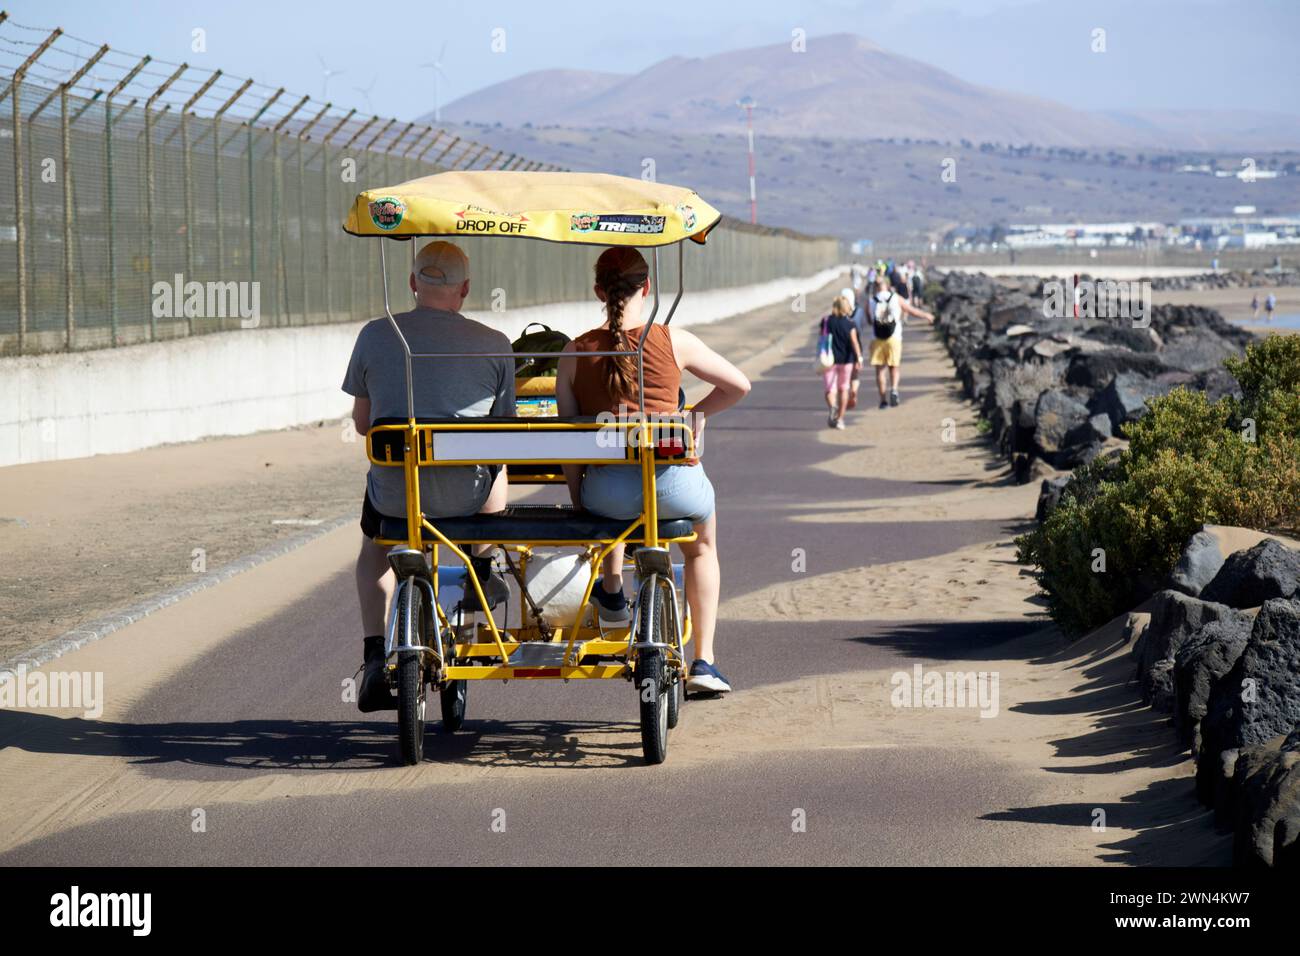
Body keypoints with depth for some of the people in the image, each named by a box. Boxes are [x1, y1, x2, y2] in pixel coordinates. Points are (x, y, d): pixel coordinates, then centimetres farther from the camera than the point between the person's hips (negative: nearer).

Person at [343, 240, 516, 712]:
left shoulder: (375, 335, -1)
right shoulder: (494, 344, -2)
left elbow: (361, 422, 9)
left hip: (393, 495, 0)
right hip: (465, 495, 0)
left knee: (374, 541, 34)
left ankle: (374, 661, 22)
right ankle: (481, 573, 48)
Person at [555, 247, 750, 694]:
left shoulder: (575, 353, 5)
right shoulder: (674, 342, 3)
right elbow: (739, 386, 12)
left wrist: (576, 498, 17)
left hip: (608, 492, 1)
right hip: (674, 484, -1)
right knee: (703, 543, 33)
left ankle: (612, 593, 49)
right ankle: (703, 661, 28)